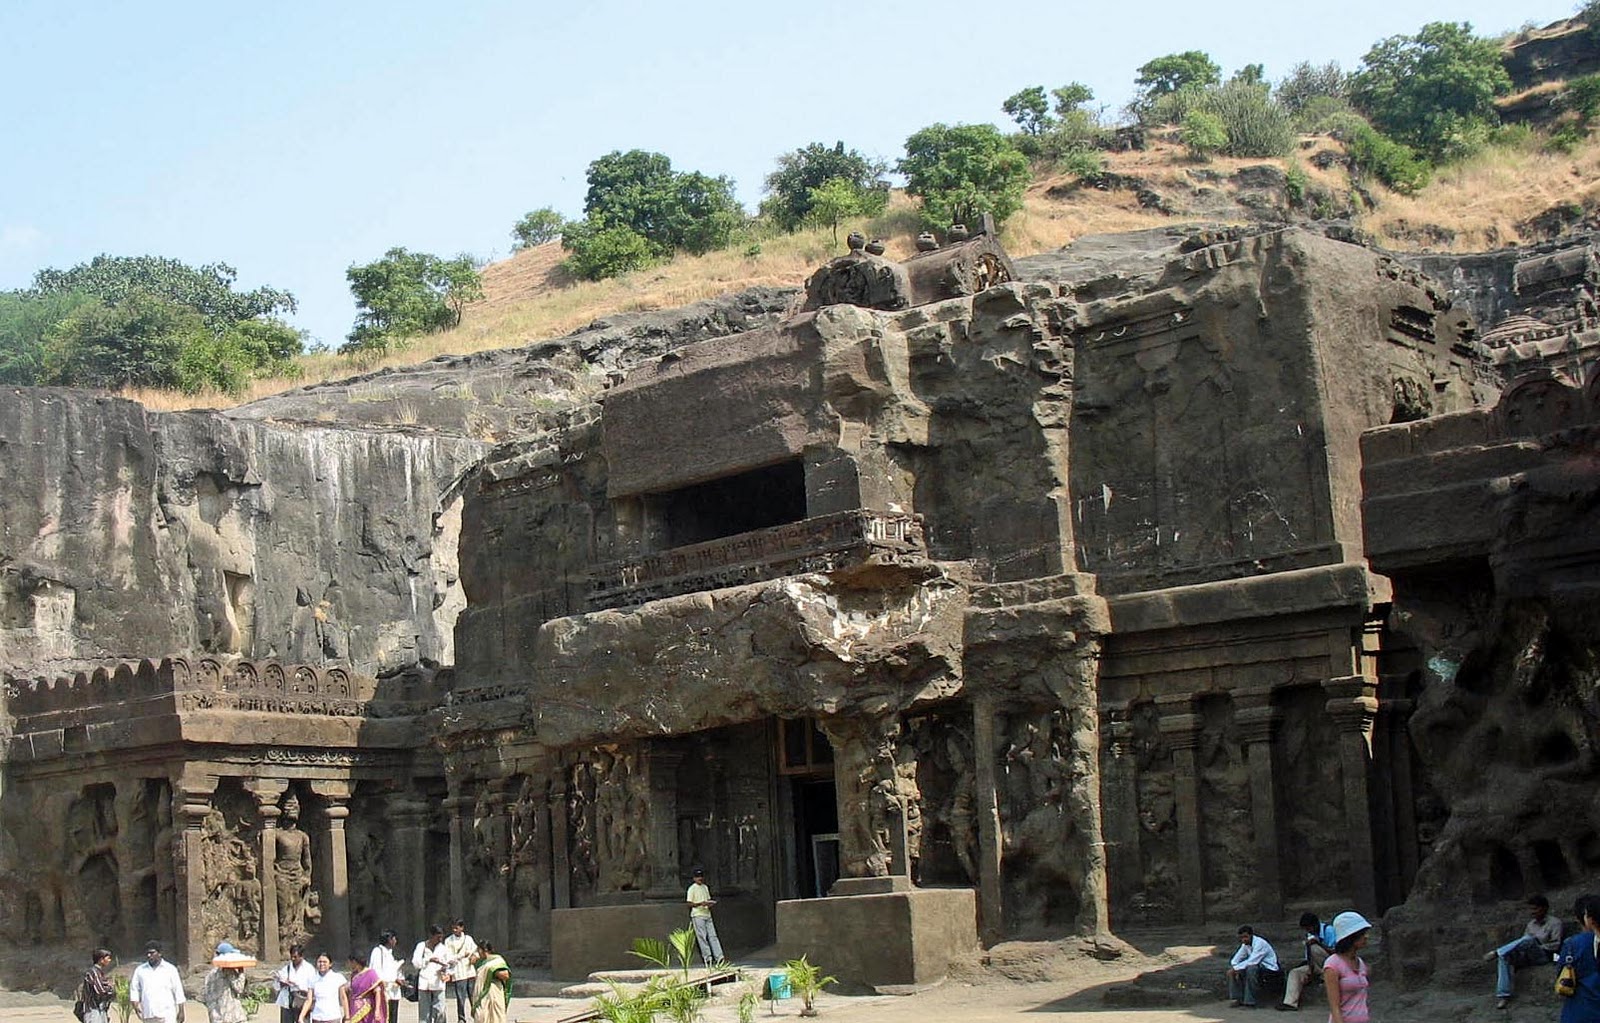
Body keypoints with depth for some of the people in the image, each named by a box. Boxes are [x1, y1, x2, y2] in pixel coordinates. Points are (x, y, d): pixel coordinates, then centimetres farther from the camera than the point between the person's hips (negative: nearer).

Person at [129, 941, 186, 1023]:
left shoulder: (170, 969, 3)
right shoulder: (140, 970, 10)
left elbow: (178, 991, 3)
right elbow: (134, 989, 11)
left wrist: (181, 1011, 0)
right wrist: (135, 1005, -6)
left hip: (167, 1015, -3)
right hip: (148, 1015, 3)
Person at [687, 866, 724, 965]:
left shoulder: (705, 887, 18)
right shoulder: (692, 888, -3)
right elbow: (690, 904, -7)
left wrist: (711, 903, 1)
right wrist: (700, 903, -21)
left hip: (707, 915, 6)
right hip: (697, 916, -6)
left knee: (712, 935, -1)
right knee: (702, 937, -6)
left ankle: (719, 956, -7)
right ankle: (707, 957, -6)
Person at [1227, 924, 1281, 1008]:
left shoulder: (1260, 943, -22)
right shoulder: (1245, 944, 3)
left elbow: (1251, 962, -30)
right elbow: (1235, 960, 4)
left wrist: (1235, 968, -26)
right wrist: (1235, 969, -17)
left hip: (1269, 969, -8)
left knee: (1251, 969, -36)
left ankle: (1249, 1002, -30)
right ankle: (1237, 999, -2)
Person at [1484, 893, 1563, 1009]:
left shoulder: (1554, 922, 2)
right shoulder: (1531, 924, 22)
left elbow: (1555, 945, -7)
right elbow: (1523, 943, 18)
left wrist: (1536, 948, -12)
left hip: (1544, 955, -6)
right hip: (1527, 956, 6)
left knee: (1528, 940, -37)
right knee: (1503, 958, -25)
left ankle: (1497, 952, -30)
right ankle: (1503, 995, -30)